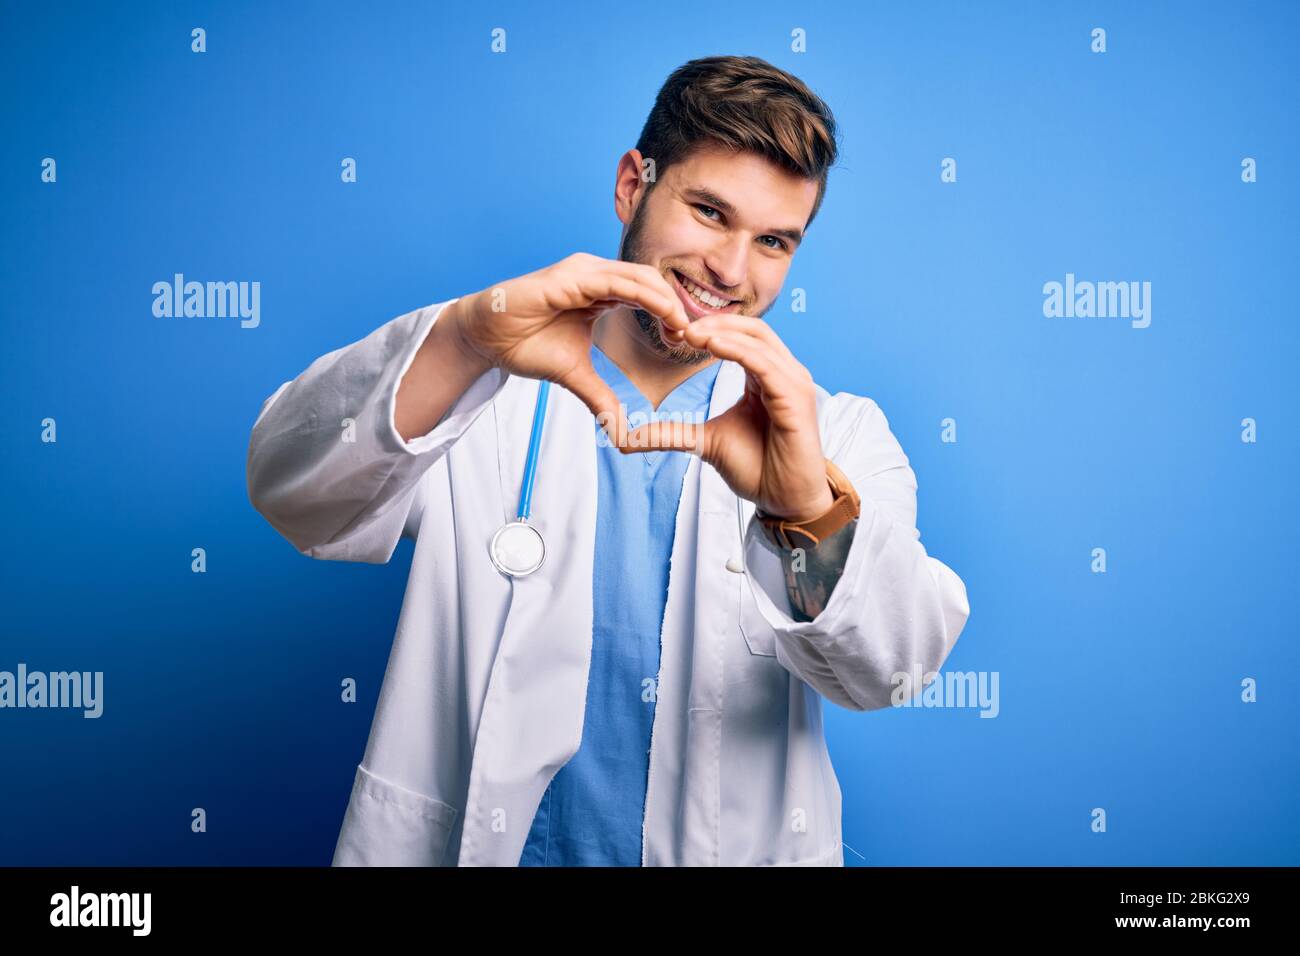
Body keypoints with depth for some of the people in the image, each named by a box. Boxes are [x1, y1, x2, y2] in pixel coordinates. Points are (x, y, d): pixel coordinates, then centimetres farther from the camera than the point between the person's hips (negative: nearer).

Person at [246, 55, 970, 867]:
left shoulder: (837, 435, 2)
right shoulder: (478, 396, 1)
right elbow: (297, 498, -13)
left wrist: (814, 513, -29)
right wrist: (460, 342, -28)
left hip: (734, 848, 1)